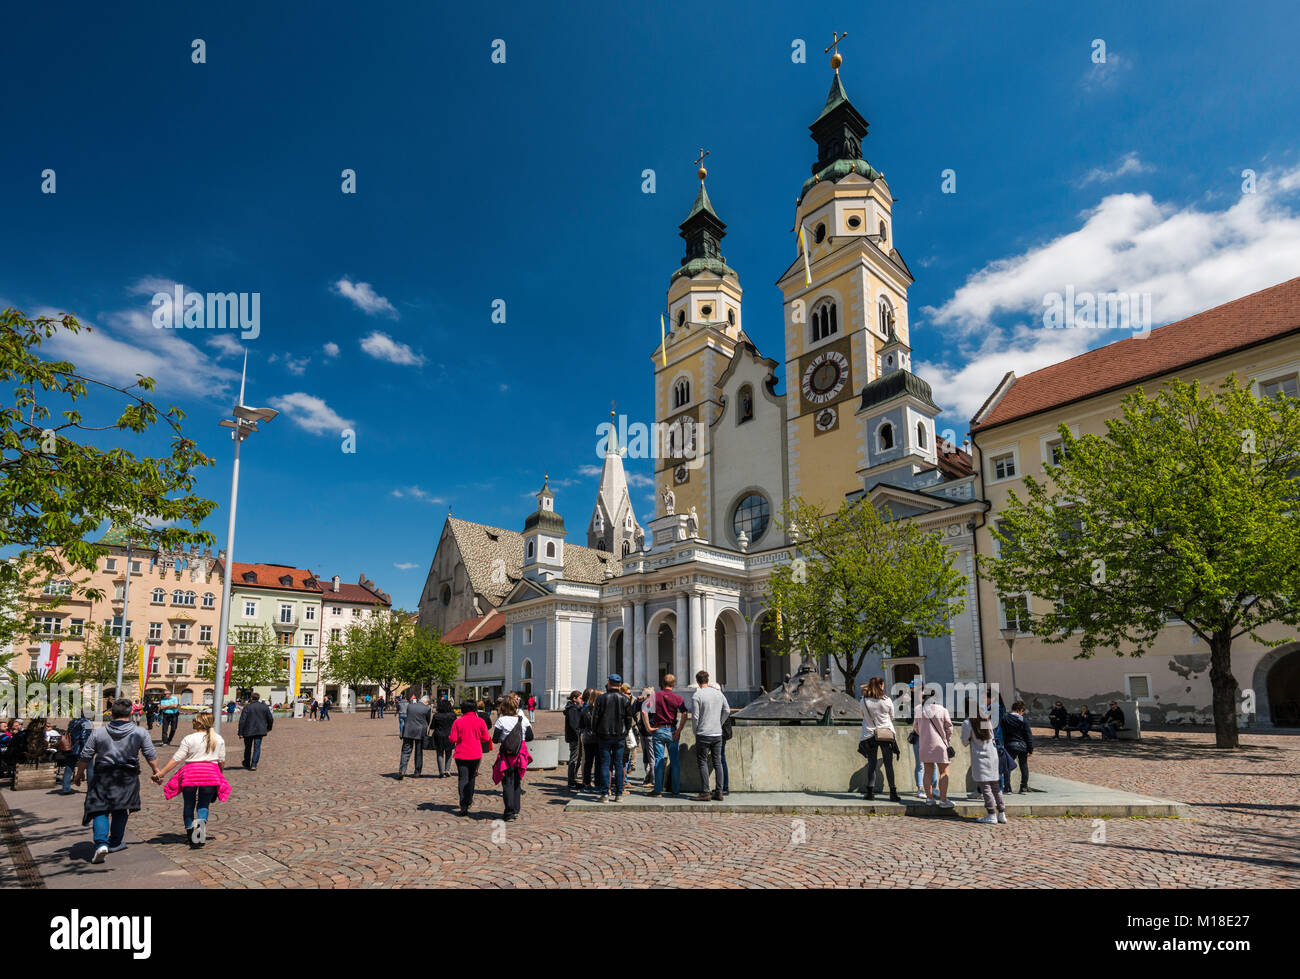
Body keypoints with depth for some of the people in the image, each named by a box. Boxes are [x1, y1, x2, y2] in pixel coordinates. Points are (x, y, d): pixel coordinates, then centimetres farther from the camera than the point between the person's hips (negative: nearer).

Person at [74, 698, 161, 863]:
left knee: (100, 809, 5)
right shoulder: (140, 733, -3)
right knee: (120, 810, 16)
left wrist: (79, 775, 18)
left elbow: (85, 757, 2)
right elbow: (151, 756, 2)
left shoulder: (98, 732, -3)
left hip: (103, 776, -1)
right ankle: (114, 843, 25)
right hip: (128, 777, 1)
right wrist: (156, 771, 17)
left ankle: (101, 843, -13)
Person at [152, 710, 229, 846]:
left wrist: (160, 774, -1)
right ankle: (201, 822, -18)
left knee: (188, 804, 15)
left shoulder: (189, 739, -3)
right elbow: (222, 761, 10)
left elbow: (176, 759, -7)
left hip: (190, 773, -2)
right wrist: (220, 774, 26)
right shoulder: (219, 739, 7)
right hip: (211, 773, 2)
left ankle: (189, 831, 22)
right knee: (204, 804, 9)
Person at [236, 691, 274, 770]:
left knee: (248, 747, 16)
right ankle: (254, 765, -6)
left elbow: (242, 720, -12)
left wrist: (240, 733, -8)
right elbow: (271, 719, 7)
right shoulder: (264, 707, 3)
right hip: (260, 730, 1)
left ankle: (247, 764, 31)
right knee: (257, 748, 3)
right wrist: (269, 728, 24)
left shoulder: (247, 707, -6)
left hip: (248, 731, -1)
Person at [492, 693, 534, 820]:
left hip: (507, 755, -4)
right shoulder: (523, 719, 0)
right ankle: (516, 810, 22)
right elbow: (530, 737, 4)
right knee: (517, 782, 17)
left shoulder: (501, 721, -10)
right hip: (520, 753, 4)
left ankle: (510, 812, -2)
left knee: (507, 783, 3)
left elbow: (495, 740, -9)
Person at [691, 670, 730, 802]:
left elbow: (695, 717, -11)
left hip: (703, 733, -5)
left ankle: (705, 792, 0)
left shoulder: (697, 696, -10)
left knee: (703, 763, 2)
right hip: (718, 733, 5)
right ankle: (719, 792, 9)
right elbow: (727, 711, 11)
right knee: (717, 762, 9)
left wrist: (696, 730, 4)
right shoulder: (719, 693, 7)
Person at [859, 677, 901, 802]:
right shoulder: (887, 700, -6)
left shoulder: (864, 701, -5)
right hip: (887, 734, -1)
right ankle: (893, 792, 5)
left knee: (871, 764, 6)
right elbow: (892, 717, 7)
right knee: (888, 764, 5)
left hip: (870, 735, 1)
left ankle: (870, 791, 4)